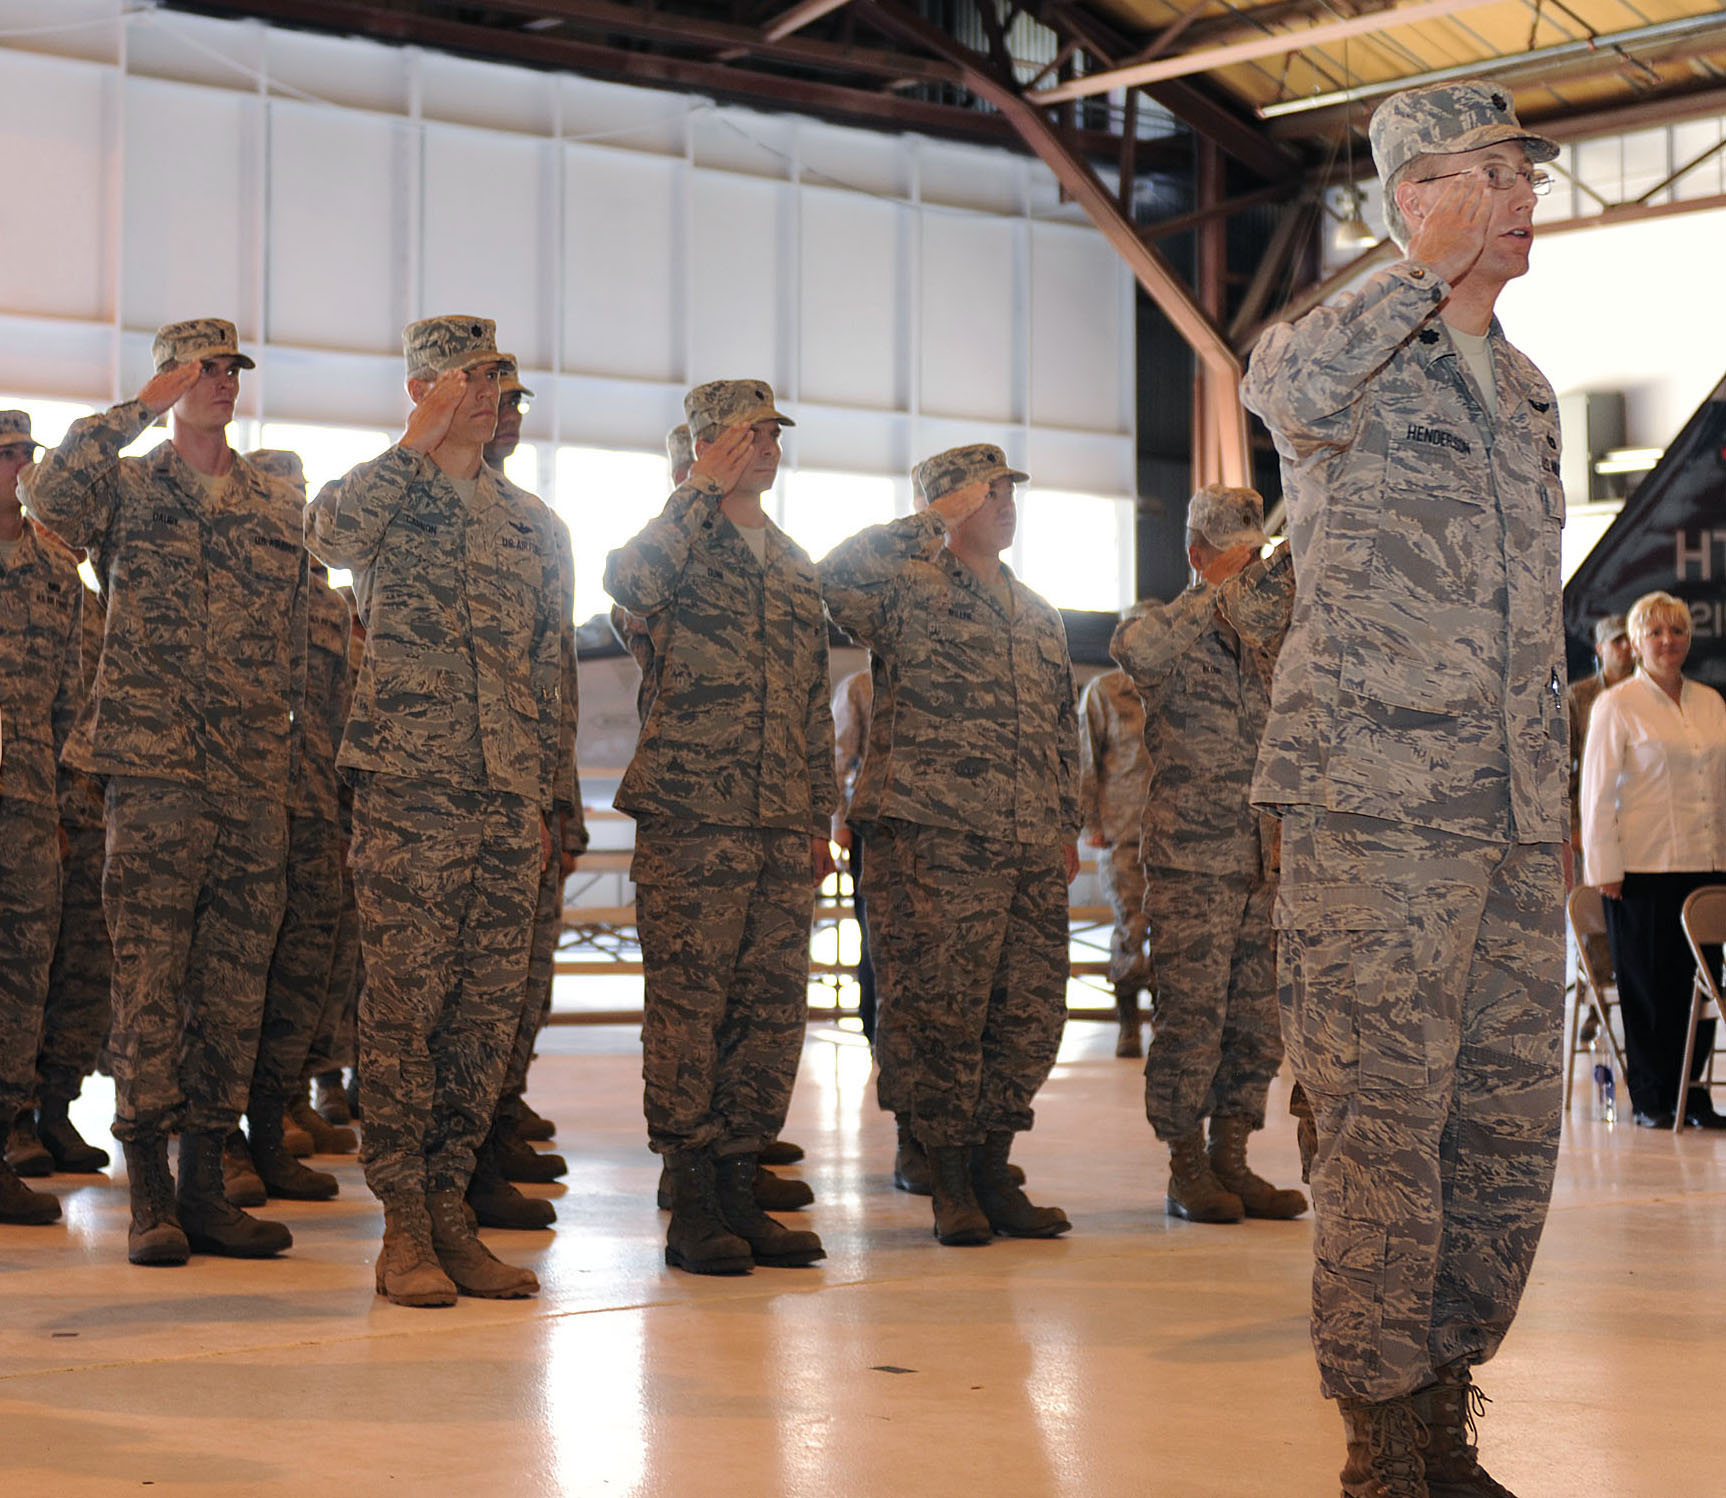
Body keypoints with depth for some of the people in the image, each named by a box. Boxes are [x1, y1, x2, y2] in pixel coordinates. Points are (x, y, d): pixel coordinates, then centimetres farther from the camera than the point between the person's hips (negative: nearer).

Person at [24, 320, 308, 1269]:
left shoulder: (284, 507, 16)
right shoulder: (124, 486, 6)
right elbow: (46, 492, -17)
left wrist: (312, 753, 12)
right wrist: (140, 409, -11)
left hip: (257, 776, 4)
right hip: (153, 765, -4)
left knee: (234, 984, 5)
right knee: (149, 976, -5)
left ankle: (203, 1186, 13)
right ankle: (149, 1195, 0)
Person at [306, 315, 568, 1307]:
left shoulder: (533, 522, 18)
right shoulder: (388, 495, 4)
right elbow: (332, 533, -21)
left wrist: (545, 796, 16)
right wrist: (422, 437, -13)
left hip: (508, 794, 5)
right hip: (408, 785, -5)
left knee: (489, 1008, 4)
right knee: (405, 1001, -5)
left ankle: (449, 1206, 13)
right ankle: (403, 1224, 0)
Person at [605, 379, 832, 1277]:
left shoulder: (796, 564, 20)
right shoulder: (680, 539, 0)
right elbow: (628, 580, -26)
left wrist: (820, 817, 19)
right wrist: (706, 488, -17)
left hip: (781, 827, 6)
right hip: (691, 817, -6)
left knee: (772, 1012, 6)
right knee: (689, 1008, -4)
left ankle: (739, 1189, 15)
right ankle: (691, 1208, 2)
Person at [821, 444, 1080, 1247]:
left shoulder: (1039, 615, 22)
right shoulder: (910, 591, 1)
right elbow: (834, 577, -21)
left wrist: (1067, 823, 19)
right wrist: (928, 522, -14)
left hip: (1031, 850, 7)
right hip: (933, 841, -6)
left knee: (1030, 1015, 6)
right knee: (941, 1013, -4)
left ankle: (992, 1172, 17)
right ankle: (950, 1182, 7)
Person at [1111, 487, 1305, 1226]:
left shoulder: (1269, 642, 15)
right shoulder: (1169, 632, -6)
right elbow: (1134, 648, -30)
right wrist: (1221, 592, -26)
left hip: (1265, 865, 6)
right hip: (1191, 862, -6)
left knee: (1257, 1024, 8)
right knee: (1191, 1018, -3)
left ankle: (1231, 1163, 17)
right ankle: (1187, 1172, 6)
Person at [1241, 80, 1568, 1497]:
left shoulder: (1527, 392, 22)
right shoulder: (1342, 349, -1)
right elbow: (1291, 387, -29)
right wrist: (1433, 266, -16)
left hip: (1515, 818, 7)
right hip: (1378, 804, -7)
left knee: (1510, 1129, 8)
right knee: (1387, 1125, -6)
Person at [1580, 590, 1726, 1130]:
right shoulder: (1616, 705, -1)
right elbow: (1597, 792, -4)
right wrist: (1605, 868, -9)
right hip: (1644, 866, -5)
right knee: (1647, 986, 0)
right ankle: (1650, 1099, 9)